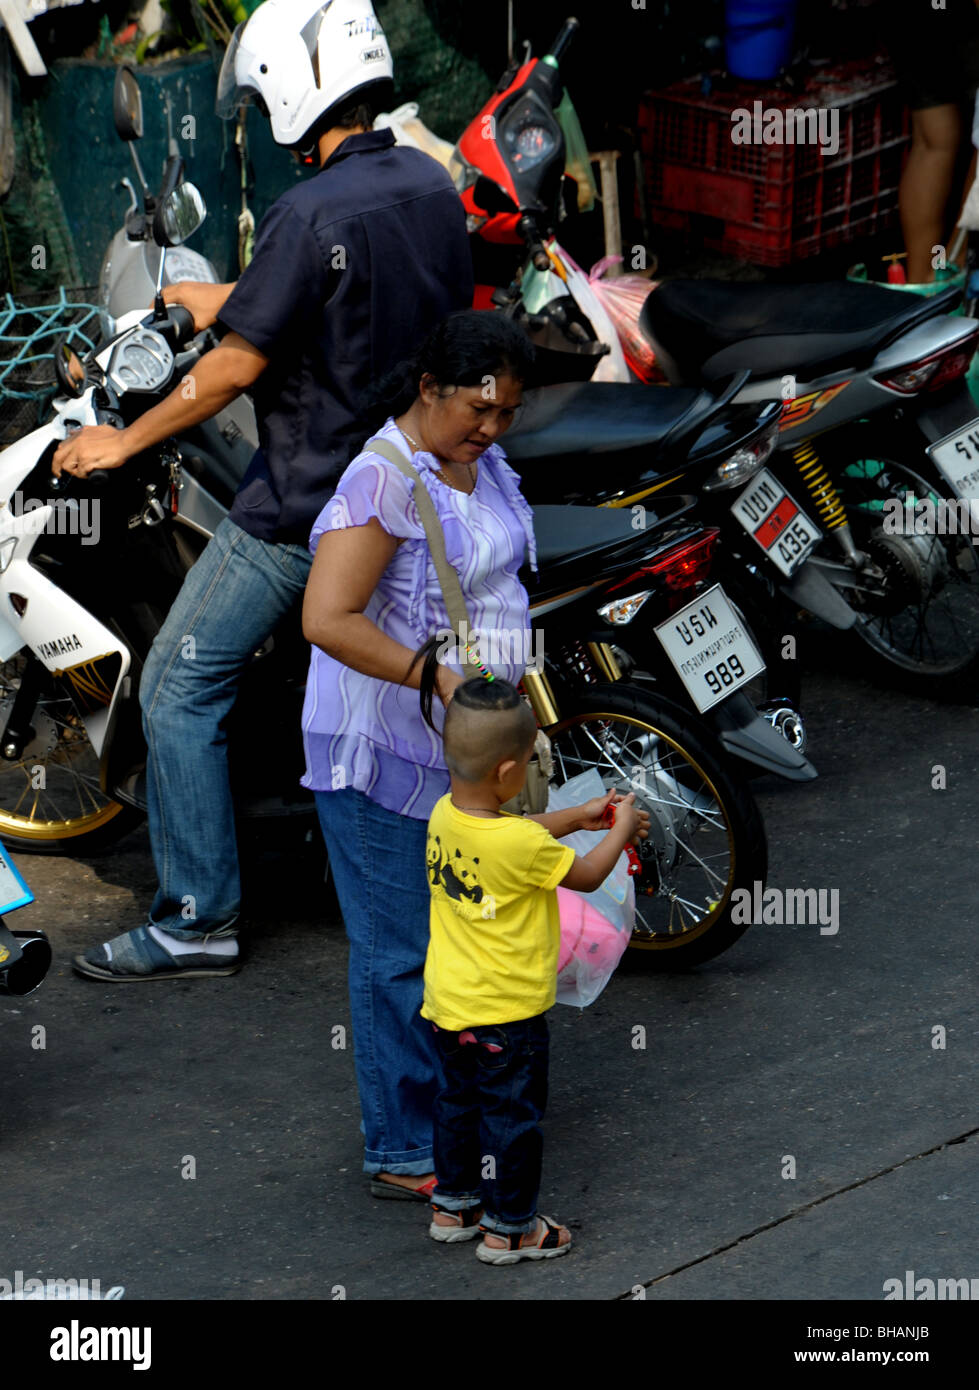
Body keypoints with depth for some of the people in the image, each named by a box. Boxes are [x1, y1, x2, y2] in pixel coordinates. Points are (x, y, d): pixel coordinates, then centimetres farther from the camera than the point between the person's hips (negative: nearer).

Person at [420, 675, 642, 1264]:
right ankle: (509, 1229, 19)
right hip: (505, 1012, -7)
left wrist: (579, 815, 14)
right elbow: (586, 875, -11)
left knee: (459, 1101, 24)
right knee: (512, 1117, 8)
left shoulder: (445, 814, -6)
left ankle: (453, 1206, 36)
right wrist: (622, 829, 5)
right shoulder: (521, 845, -28)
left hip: (448, 1002, 7)